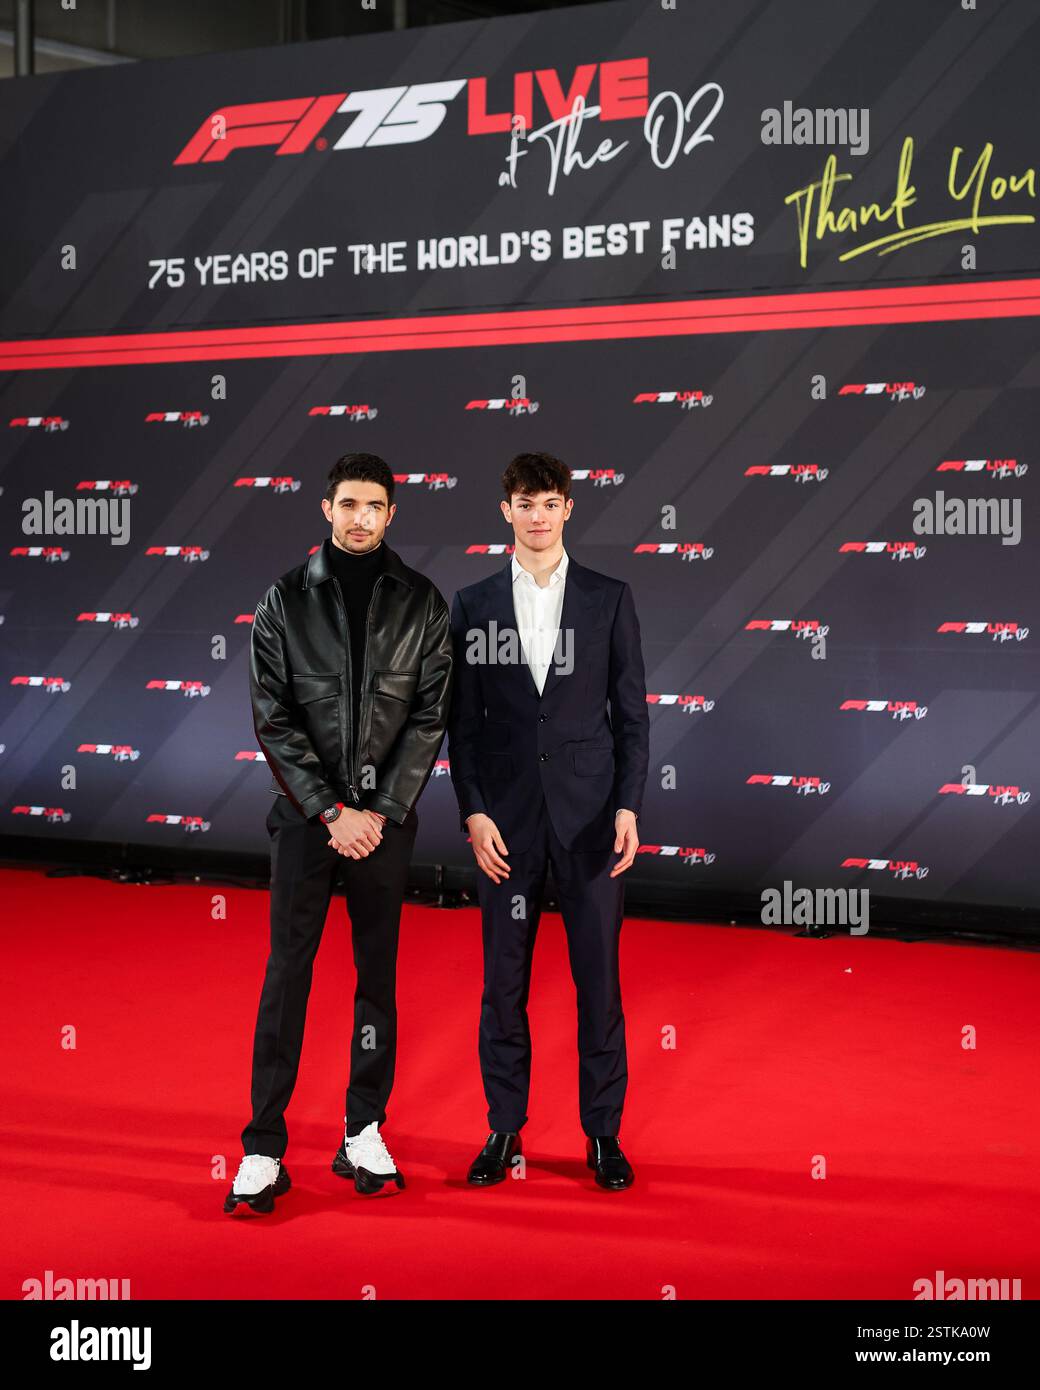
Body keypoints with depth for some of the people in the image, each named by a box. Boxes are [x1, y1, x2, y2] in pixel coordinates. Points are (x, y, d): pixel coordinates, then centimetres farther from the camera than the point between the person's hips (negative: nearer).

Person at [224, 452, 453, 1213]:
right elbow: (273, 717, -3)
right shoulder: (286, 600, 1)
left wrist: (380, 810, -10)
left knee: (378, 973, 7)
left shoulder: (421, 602, 3)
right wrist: (332, 810, -10)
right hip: (306, 814, -1)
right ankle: (264, 1148, 3)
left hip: (386, 816, 1)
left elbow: (431, 715, -1)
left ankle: (365, 1133, 17)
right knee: (287, 973, -1)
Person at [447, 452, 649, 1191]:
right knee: (504, 978, 5)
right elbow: (463, 721, 4)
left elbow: (632, 713, 2)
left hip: (590, 812, 0)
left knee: (599, 976, 3)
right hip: (506, 816, 1)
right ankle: (505, 1130, 18)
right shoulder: (473, 604, 5)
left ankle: (604, 1132, 15)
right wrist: (473, 813, -6)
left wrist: (629, 807, -7)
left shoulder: (610, 599, 3)